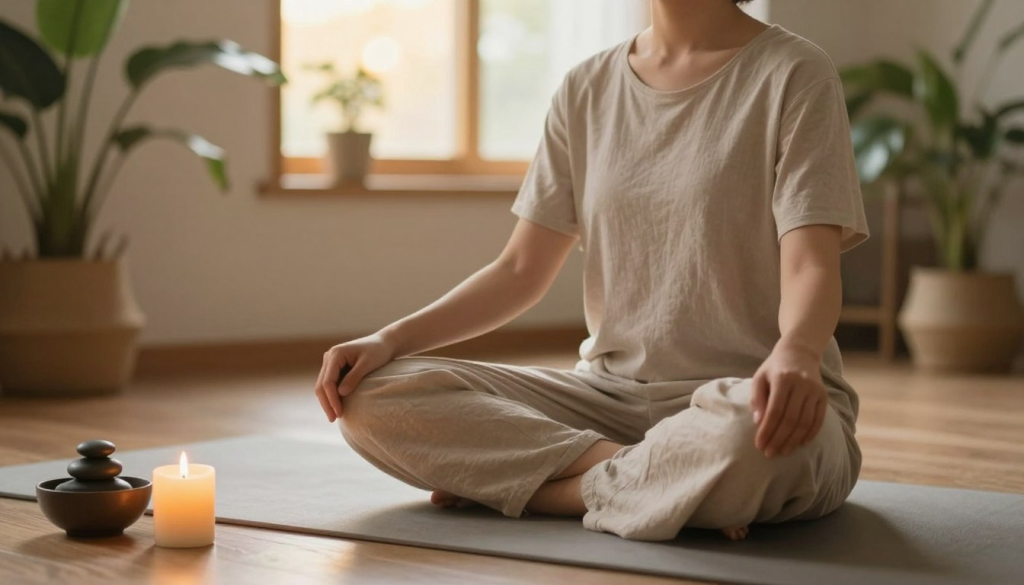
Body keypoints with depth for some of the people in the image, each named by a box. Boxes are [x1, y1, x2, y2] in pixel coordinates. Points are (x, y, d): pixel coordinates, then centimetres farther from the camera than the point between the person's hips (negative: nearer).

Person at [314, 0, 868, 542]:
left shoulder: (792, 73, -3)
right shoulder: (588, 88, 11)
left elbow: (809, 267, -15)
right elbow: (521, 271, 10)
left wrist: (795, 354, -39)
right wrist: (389, 339, -5)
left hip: (751, 396, -5)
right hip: (612, 392, 5)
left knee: (748, 441, -42)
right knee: (371, 397, -14)